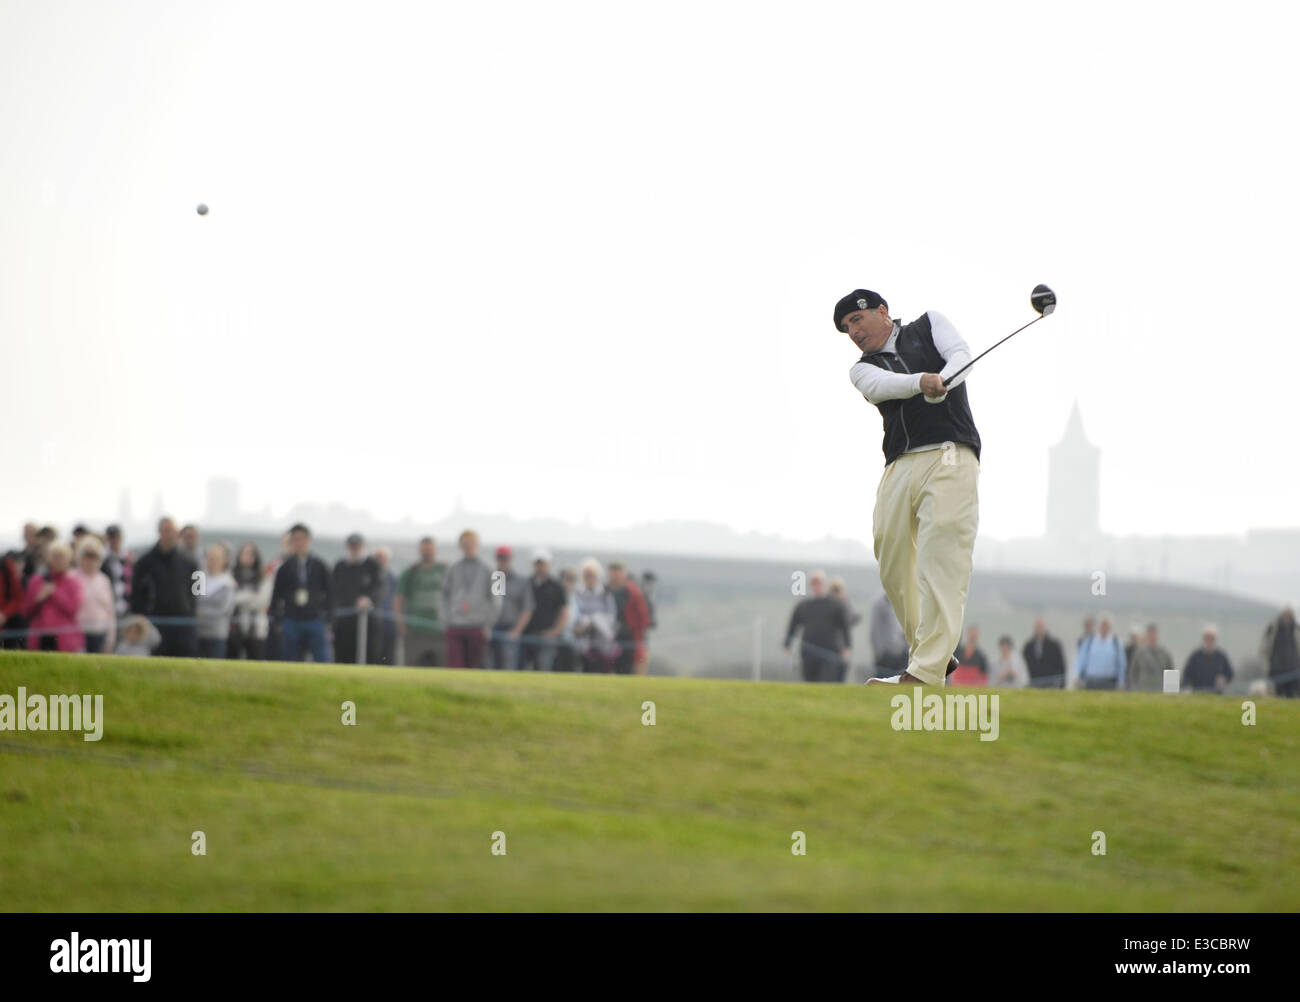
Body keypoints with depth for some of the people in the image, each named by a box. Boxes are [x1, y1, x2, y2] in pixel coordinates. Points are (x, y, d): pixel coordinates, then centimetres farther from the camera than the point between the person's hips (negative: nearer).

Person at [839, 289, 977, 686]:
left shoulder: (930, 325, 18)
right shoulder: (862, 370, 19)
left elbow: (961, 356, -1)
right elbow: (880, 386, -4)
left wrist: (941, 383, -23)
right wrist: (921, 382, -26)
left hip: (950, 457, -4)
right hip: (899, 467, 4)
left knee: (942, 554, -18)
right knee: (893, 567, 0)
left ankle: (926, 673, -27)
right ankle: (931, 654, 17)